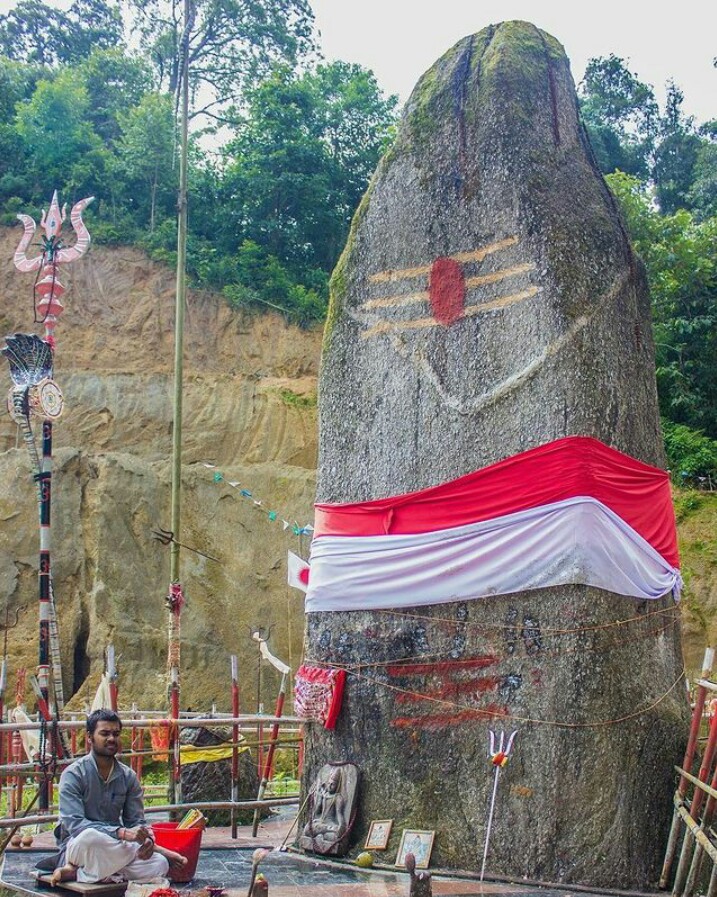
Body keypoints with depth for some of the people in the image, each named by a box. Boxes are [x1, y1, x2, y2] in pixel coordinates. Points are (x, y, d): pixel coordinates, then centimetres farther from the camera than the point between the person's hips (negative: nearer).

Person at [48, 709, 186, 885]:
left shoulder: (128, 776, 4)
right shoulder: (73, 774, -10)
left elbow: (136, 821, 6)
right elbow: (73, 823, -22)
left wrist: (147, 839, -20)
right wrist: (123, 833, -32)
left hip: (112, 847, 6)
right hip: (78, 846, -6)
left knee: (159, 865, -21)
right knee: (90, 837, -41)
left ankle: (78, 873, -17)